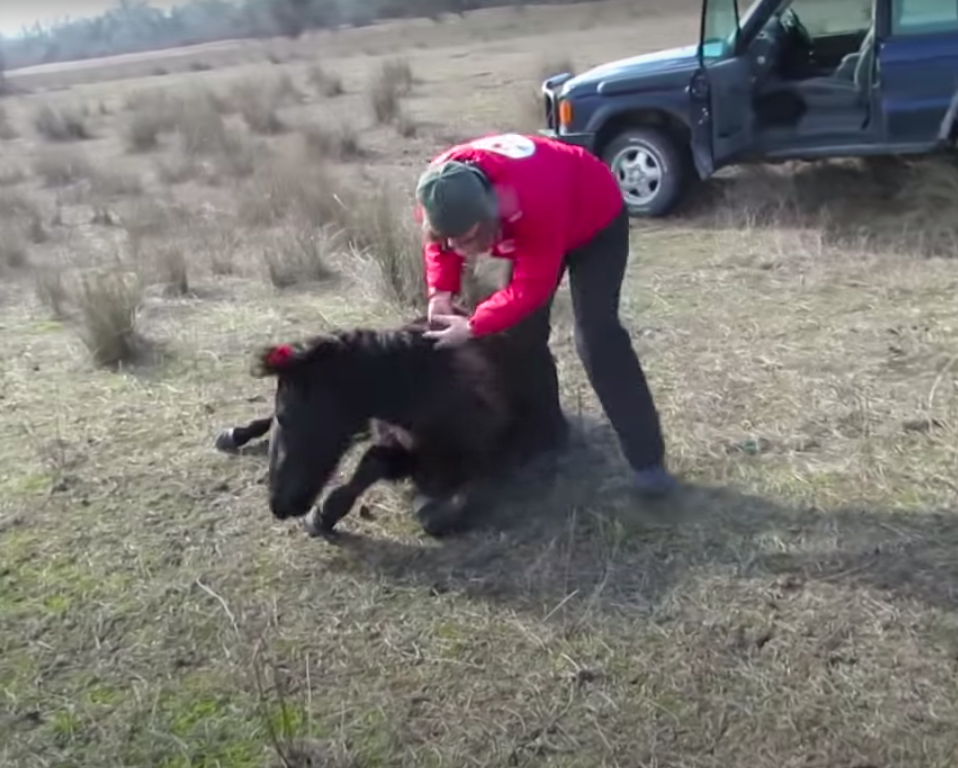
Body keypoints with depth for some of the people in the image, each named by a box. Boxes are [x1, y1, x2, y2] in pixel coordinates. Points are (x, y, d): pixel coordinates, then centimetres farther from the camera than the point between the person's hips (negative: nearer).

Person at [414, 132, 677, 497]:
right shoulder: (442, 186, -28)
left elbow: (531, 288, -36)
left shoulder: (534, 203, -47)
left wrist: (472, 327, -36)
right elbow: (440, 242, -6)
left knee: (595, 335, -17)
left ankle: (647, 459, -12)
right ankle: (544, 431, 20)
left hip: (597, 220, -6)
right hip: (529, 222, 7)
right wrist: (441, 293, -21)